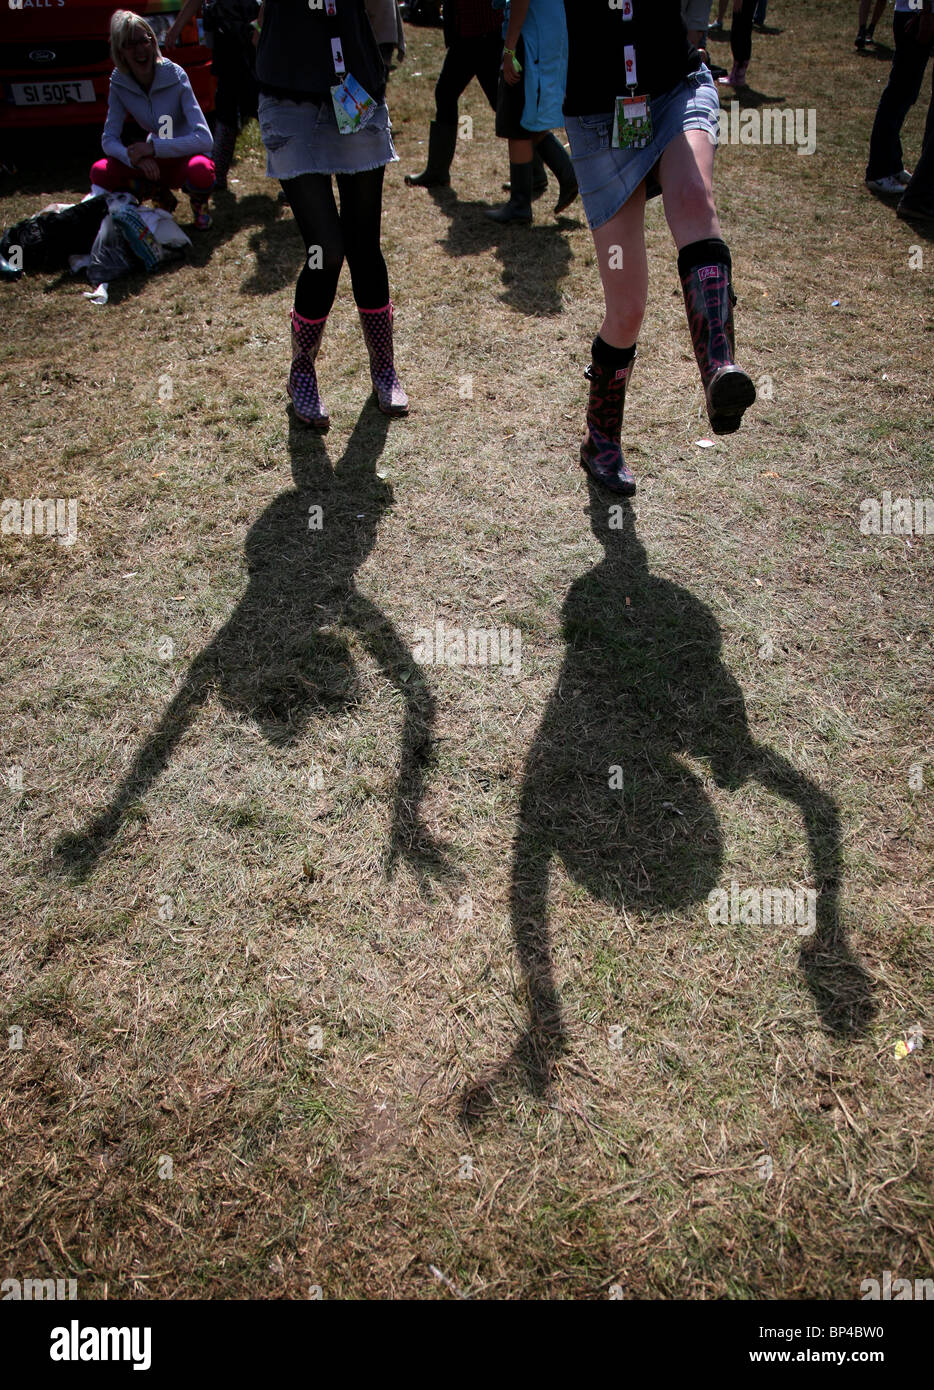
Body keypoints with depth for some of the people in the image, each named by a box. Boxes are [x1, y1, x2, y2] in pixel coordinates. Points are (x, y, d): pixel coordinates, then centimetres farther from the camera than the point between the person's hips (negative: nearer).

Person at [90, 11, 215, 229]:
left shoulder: (176, 76, -17)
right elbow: (109, 139, -7)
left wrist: (154, 147, -30)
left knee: (200, 171, -40)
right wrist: (134, 156, -30)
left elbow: (204, 139, -24)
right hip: (153, 163, 4)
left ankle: (199, 202, -2)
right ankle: (162, 197, 6)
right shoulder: (119, 83, -7)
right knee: (99, 173, -19)